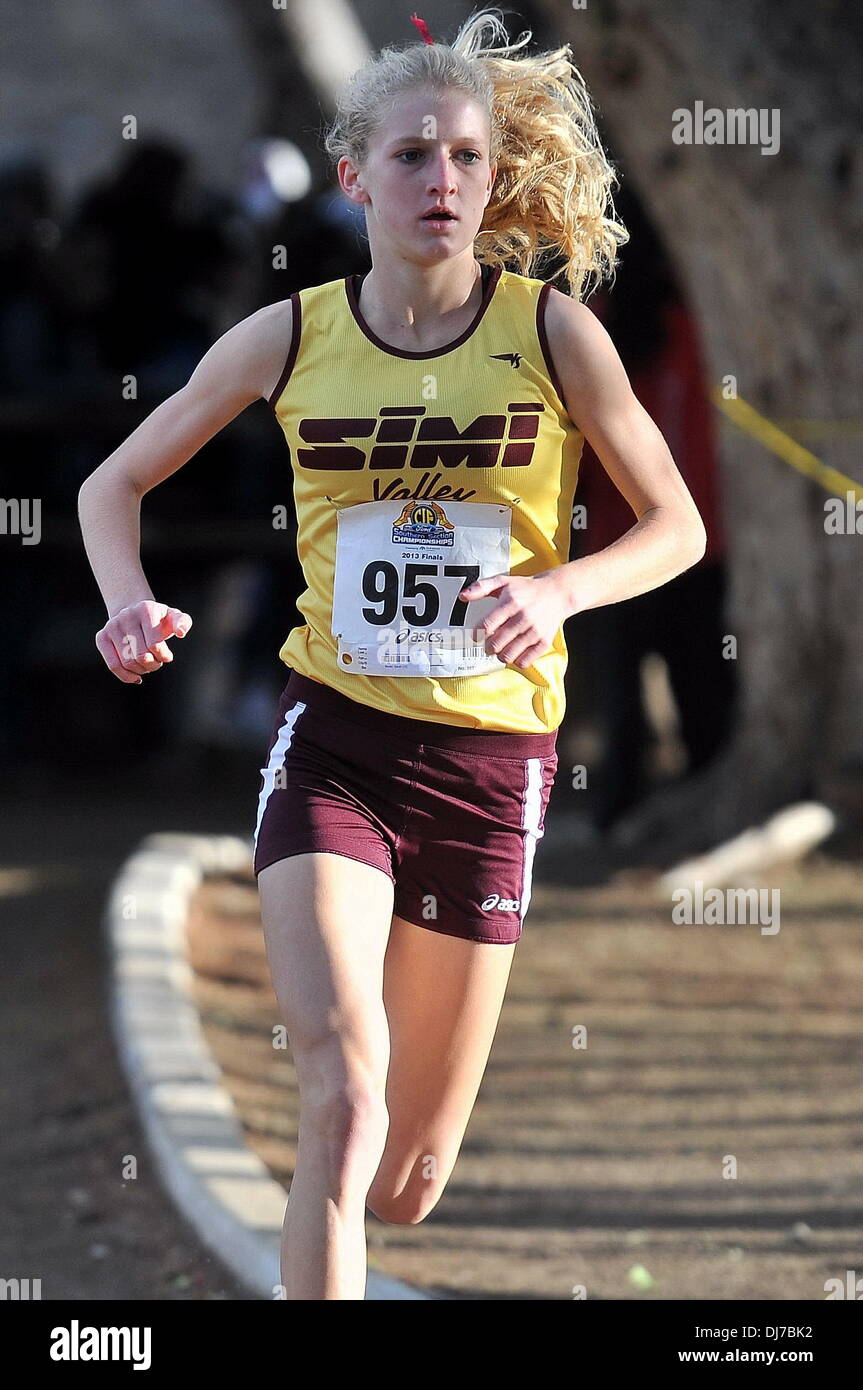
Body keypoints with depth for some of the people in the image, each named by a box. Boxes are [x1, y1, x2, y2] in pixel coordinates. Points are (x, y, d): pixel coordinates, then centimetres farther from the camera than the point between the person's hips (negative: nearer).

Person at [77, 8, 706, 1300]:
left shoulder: (553, 332, -5)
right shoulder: (289, 338, -2)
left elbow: (677, 527, 1)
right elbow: (115, 482, 11)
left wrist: (558, 587, -19)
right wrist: (131, 605, -10)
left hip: (491, 756, 1)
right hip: (333, 739, 0)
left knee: (408, 1181, 8)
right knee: (343, 1095, -24)